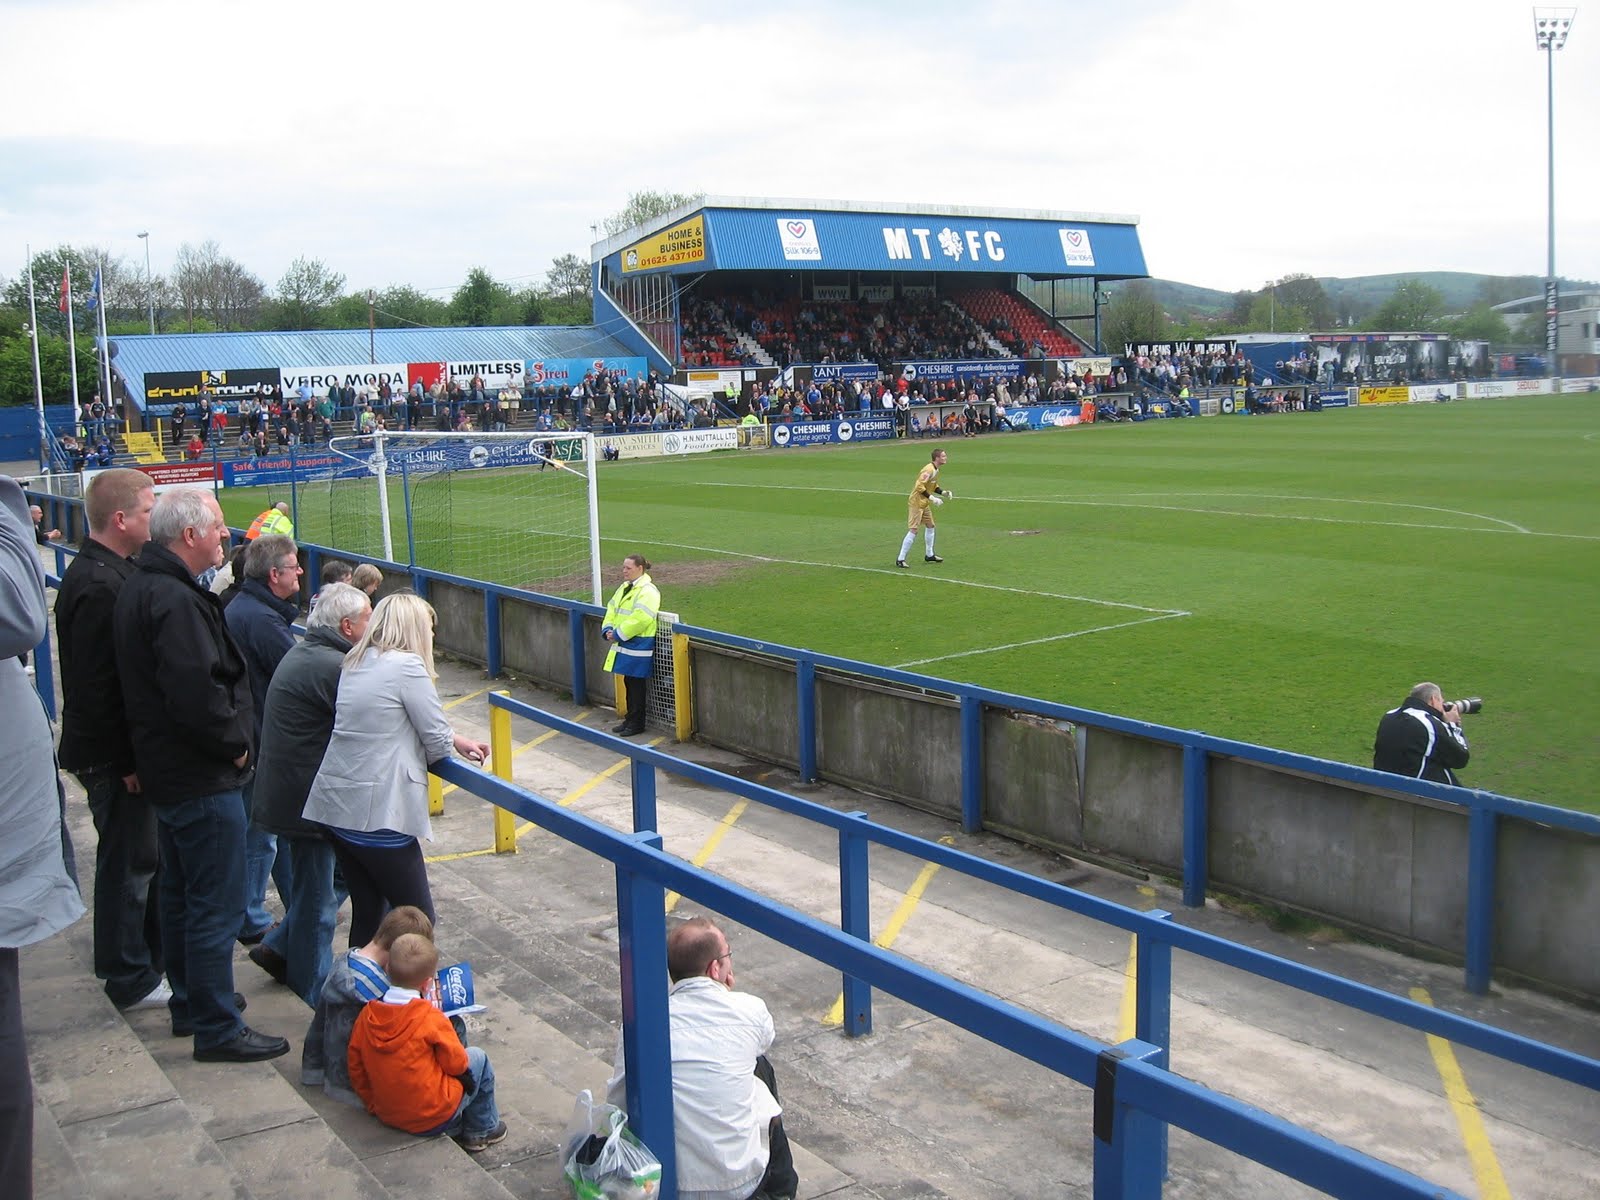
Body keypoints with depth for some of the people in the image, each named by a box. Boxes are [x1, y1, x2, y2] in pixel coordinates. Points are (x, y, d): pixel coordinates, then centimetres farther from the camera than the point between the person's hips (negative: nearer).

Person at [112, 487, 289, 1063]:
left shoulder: (139, 588, 10)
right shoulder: (175, 601, -24)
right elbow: (197, 696, -30)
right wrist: (236, 744, -15)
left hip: (165, 770, 11)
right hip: (201, 778, -11)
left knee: (181, 892, 20)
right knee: (216, 905, -2)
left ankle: (189, 1003, 34)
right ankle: (217, 1029, 7)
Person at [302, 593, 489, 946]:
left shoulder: (354, 663, 13)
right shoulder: (407, 665, -12)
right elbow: (437, 743, -11)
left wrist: (456, 740, 19)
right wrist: (453, 743, 13)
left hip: (335, 807, 8)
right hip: (377, 816, -8)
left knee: (368, 913, 16)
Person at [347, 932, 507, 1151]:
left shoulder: (367, 1015, -6)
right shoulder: (430, 1018, -21)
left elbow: (356, 1070, 4)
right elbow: (457, 1064, -10)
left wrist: (374, 1104, 18)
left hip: (387, 1115, 6)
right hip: (434, 1119, -6)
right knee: (478, 1058, 16)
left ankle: (455, 1128, 34)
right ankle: (481, 1130, 27)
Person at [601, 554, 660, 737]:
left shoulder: (647, 591, -16)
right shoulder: (625, 588, 14)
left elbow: (640, 619, -25)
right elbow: (612, 609, 15)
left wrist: (618, 634, -20)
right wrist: (608, 629, -2)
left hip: (638, 647, -9)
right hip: (624, 645, 9)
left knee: (637, 686, 1)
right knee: (628, 684, 16)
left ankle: (637, 723, 10)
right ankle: (629, 720, 25)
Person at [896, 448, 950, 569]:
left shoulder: (936, 470, 10)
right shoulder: (929, 470, -22)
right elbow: (919, 486, -27)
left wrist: (944, 493, 6)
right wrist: (932, 498, -25)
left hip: (925, 504, 10)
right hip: (917, 503, -10)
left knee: (930, 526, 18)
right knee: (913, 530, -12)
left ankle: (929, 555, 32)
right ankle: (900, 560, -9)